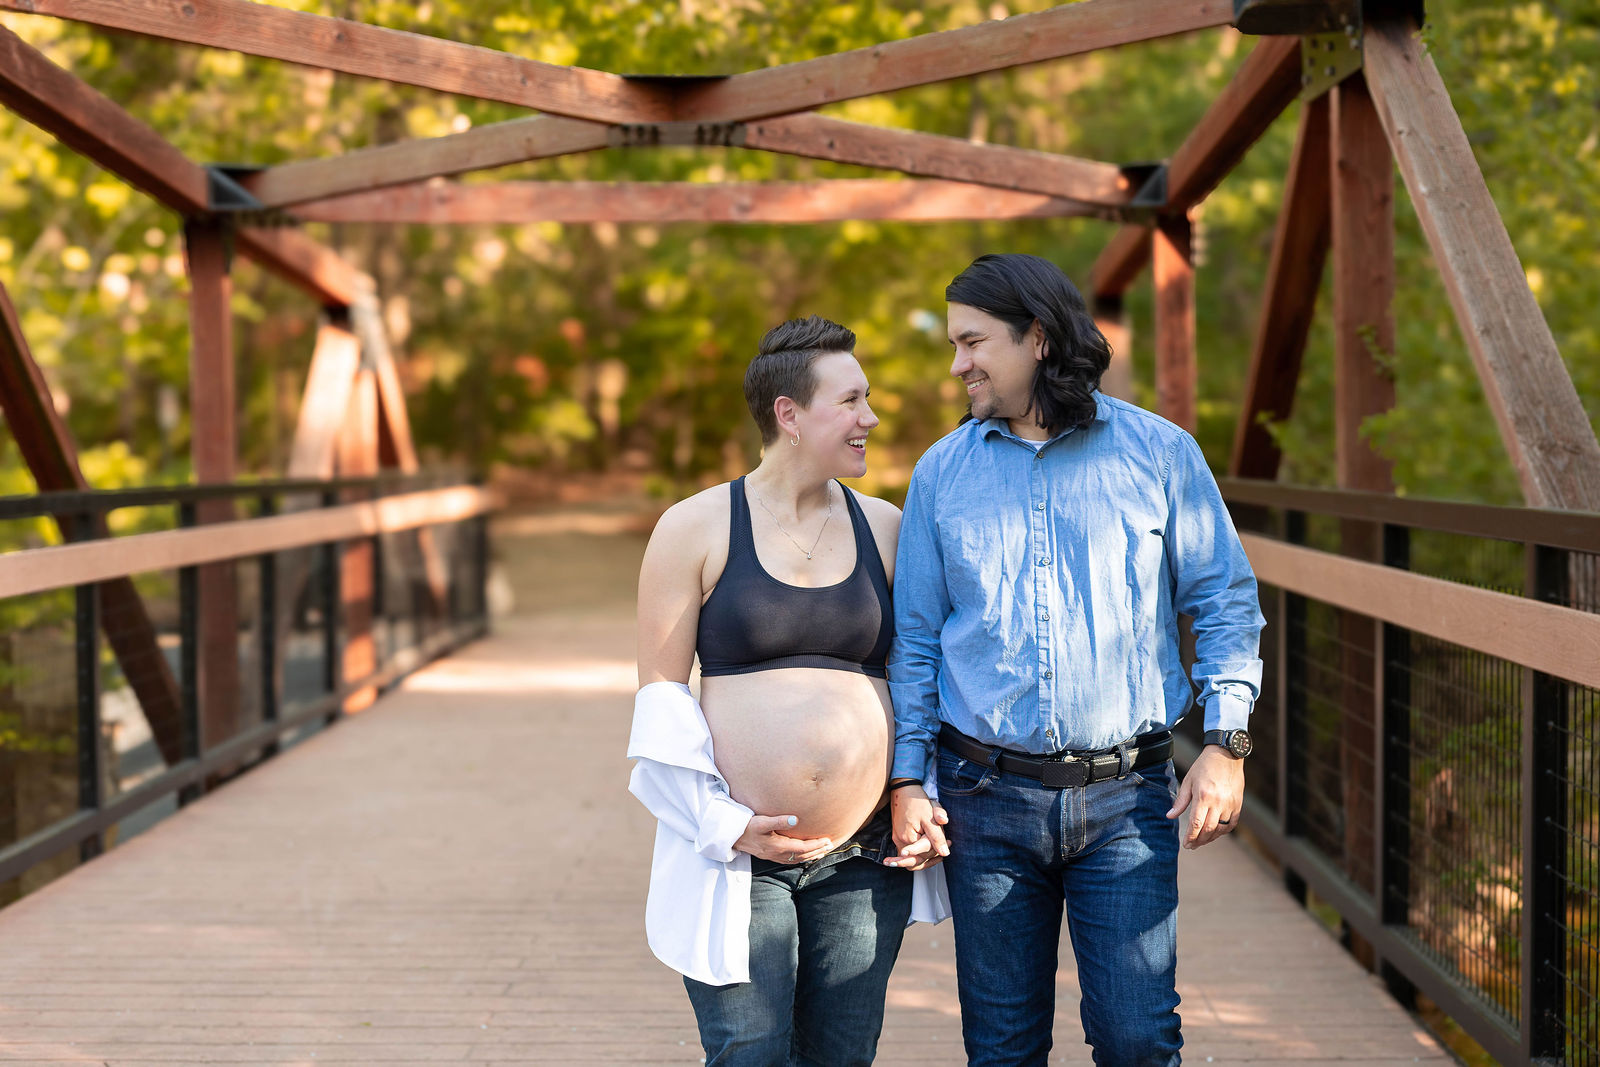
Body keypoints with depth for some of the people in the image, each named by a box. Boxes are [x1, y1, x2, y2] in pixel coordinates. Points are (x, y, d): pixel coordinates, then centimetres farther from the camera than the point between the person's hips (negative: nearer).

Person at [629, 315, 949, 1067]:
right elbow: (659, 693, -2)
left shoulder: (884, 528, 8)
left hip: (862, 861, 3)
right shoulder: (695, 529, -2)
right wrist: (720, 824, -9)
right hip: (735, 856, -3)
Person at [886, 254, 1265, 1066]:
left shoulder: (1159, 452, 1)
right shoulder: (942, 472, 6)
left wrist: (1225, 743, -5)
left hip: (1126, 794, -1)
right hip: (987, 794, 2)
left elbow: (1225, 600, 5)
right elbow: (914, 635, 9)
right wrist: (907, 780, 3)